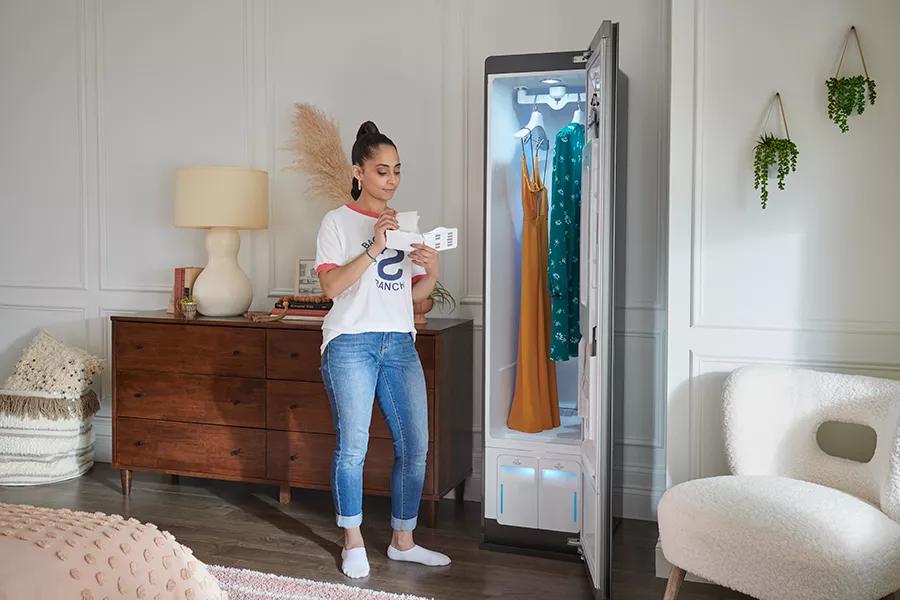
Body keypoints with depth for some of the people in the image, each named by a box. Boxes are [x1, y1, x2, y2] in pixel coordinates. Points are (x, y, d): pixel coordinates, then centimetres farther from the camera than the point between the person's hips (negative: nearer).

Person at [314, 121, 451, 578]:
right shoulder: (338, 222, 1)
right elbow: (331, 286, -10)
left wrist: (433, 273, -4)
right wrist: (374, 249, -19)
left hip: (400, 343, 5)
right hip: (351, 343, -5)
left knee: (415, 445, 4)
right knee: (353, 446, -4)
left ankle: (403, 541, 20)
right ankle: (353, 544, 13)